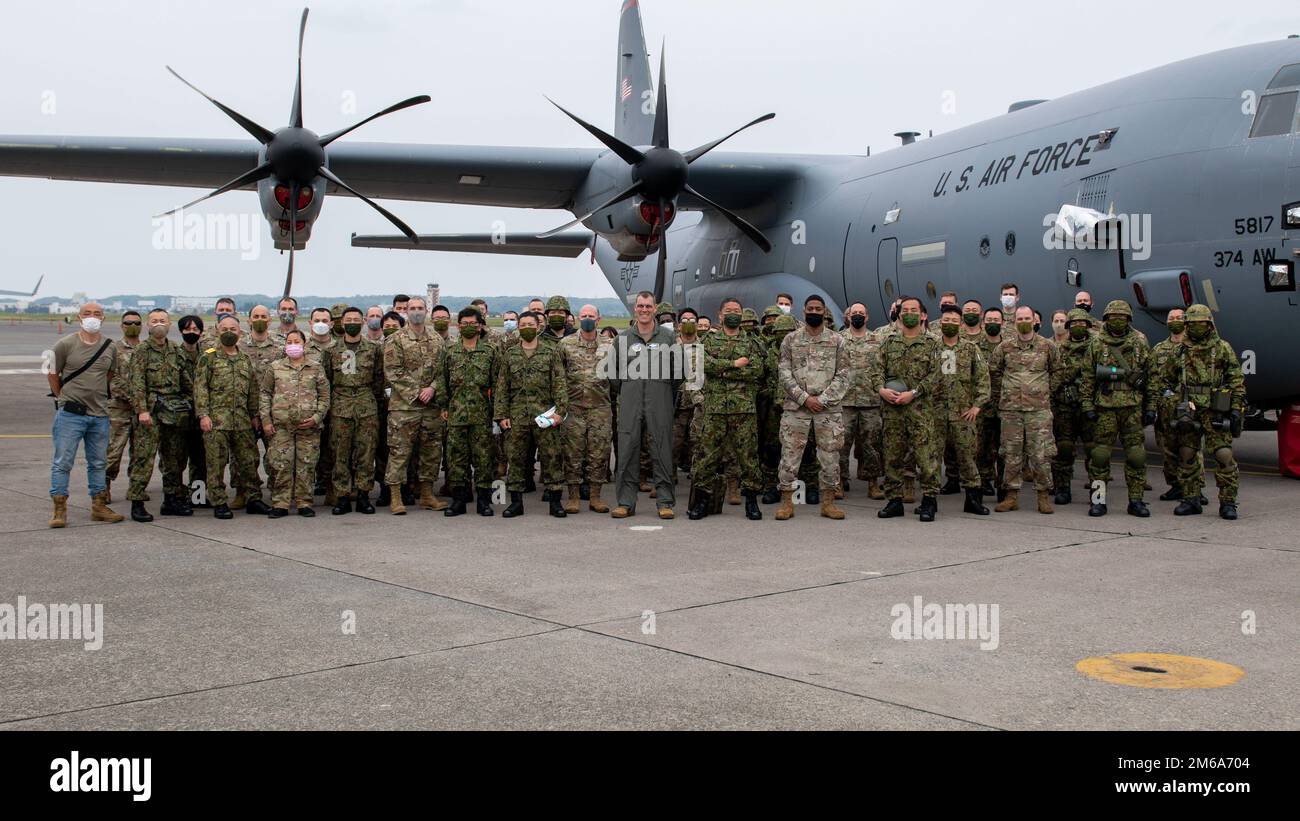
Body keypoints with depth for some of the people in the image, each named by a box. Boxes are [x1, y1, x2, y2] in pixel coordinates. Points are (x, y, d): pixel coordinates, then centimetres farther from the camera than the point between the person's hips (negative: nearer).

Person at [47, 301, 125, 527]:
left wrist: (97, 396, 14)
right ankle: (59, 510, 3)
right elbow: (52, 375, 4)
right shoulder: (65, 345, -4)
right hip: (70, 414, -4)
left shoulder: (110, 347, 7)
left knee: (98, 463, 11)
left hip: (100, 415, 4)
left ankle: (98, 507, 20)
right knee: (63, 462, -3)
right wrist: (64, 399, 5)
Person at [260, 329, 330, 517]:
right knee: (281, 465, -1)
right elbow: (265, 394, 10)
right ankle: (280, 504, 5)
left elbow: (324, 395, 7)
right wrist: (266, 420, 1)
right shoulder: (275, 367, 10)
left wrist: (317, 417, -5)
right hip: (281, 425, 0)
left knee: (306, 466, 2)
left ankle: (304, 503, 10)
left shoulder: (315, 368, 8)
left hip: (308, 426, 0)